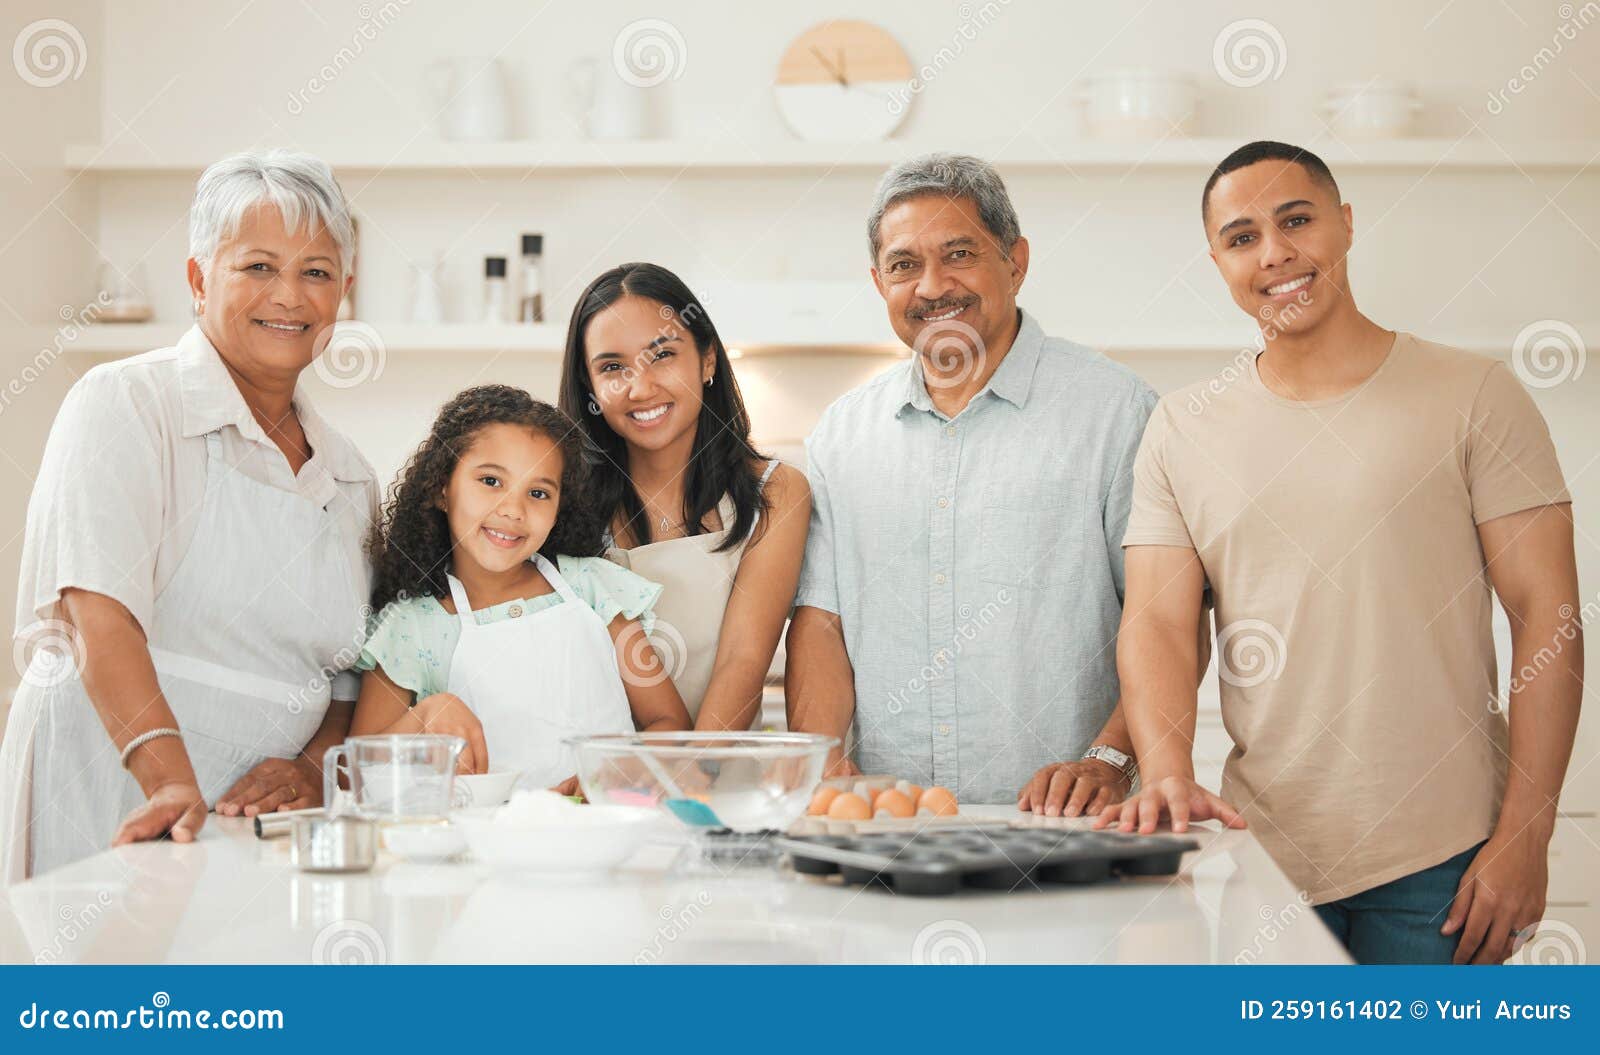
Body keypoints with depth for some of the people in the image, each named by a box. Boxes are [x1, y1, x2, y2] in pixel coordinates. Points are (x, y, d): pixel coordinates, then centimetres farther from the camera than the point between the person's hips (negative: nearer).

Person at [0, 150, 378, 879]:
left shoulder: (348, 476, 15)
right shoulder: (124, 403, -2)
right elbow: (99, 614, -15)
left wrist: (314, 765, -3)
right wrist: (172, 784, -27)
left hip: (264, 816, 5)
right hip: (115, 808, -4)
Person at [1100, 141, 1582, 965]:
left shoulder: (1472, 396, -1)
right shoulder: (1182, 431, 7)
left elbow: (1547, 614, -4)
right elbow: (1156, 625, 1)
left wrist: (1523, 836, -11)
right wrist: (1168, 772, -19)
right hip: (1263, 861, 2)